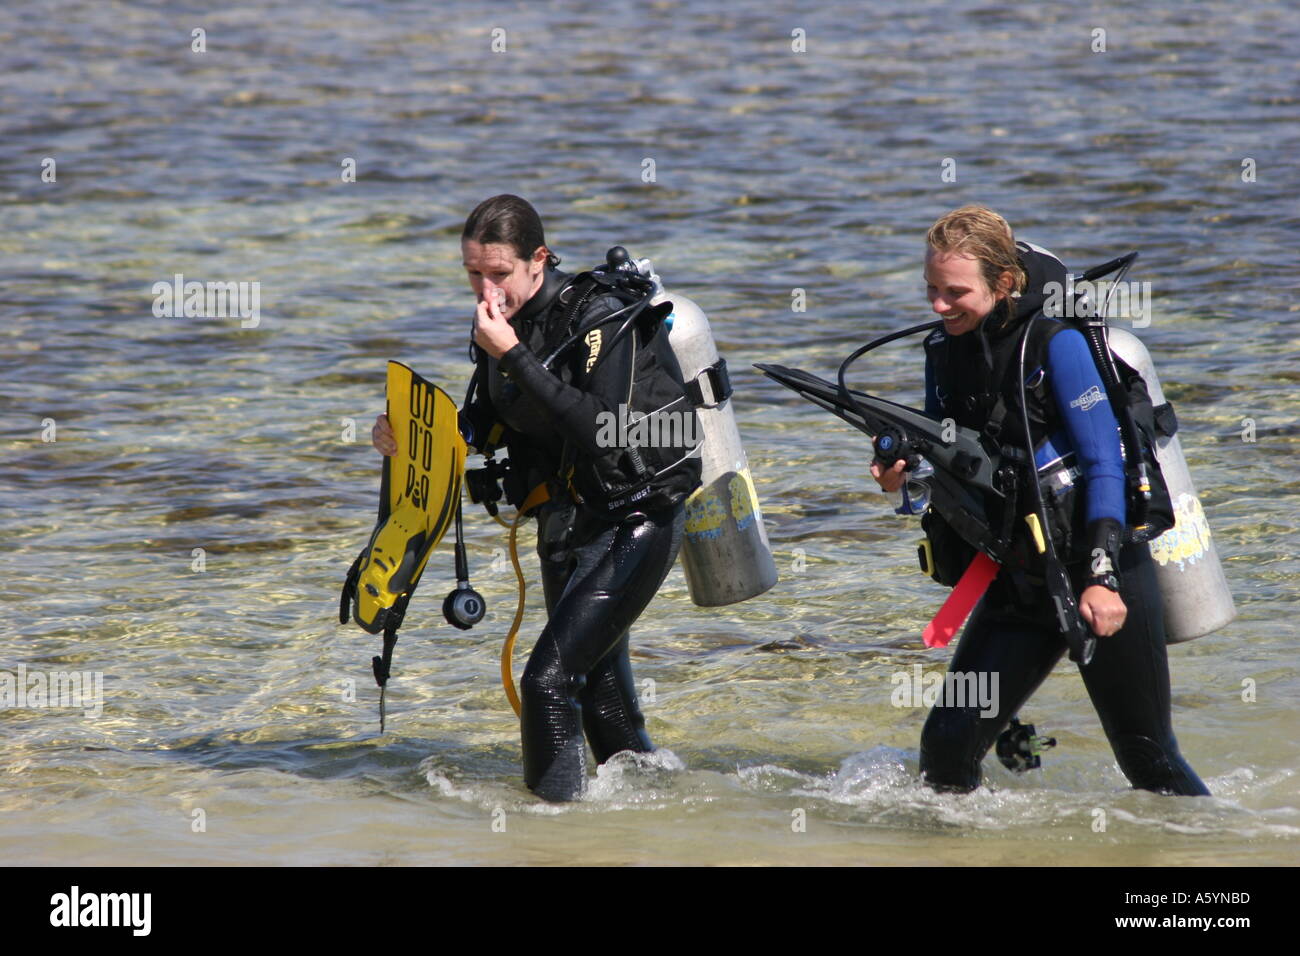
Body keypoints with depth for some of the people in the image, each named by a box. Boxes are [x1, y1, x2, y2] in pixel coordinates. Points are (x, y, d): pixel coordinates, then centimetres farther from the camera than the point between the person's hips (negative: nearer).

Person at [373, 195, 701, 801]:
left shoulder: (601, 318, -22)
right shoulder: (501, 322, 1)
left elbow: (603, 432, -33)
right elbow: (484, 429, 12)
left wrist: (514, 357, -32)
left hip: (633, 523, -8)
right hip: (565, 521, 9)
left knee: (548, 679, -18)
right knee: (598, 690, 21)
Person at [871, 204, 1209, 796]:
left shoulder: (1055, 342, -16)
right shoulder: (945, 349, 3)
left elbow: (1104, 465, -17)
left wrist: (1102, 577, -25)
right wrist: (903, 469, -8)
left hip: (1103, 571, -6)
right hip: (1019, 580, 6)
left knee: (1148, 759, 2)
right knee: (948, 741, -6)